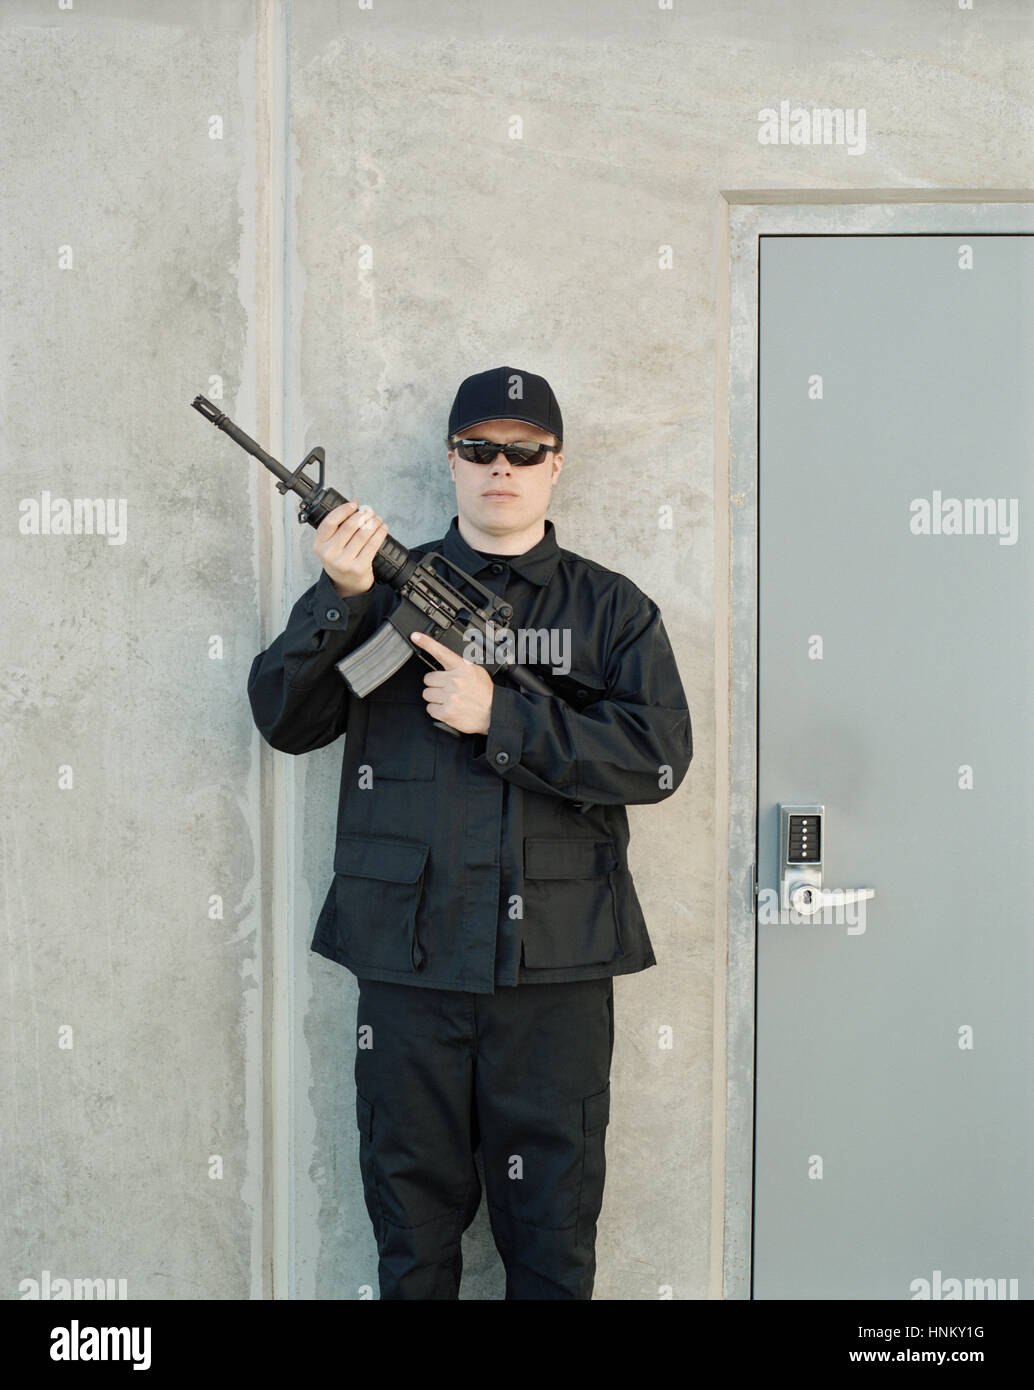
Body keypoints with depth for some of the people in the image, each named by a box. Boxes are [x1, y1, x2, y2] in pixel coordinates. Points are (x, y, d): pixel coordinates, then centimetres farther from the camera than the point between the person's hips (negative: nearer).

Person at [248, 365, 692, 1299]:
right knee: (411, 1227, 14)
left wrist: (498, 717, -13)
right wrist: (339, 598, -15)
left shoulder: (612, 609, 7)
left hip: (555, 970, 0)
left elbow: (658, 758, -7)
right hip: (406, 961, 1)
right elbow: (284, 721, 0)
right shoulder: (390, 587, 8)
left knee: (554, 1236, 10)